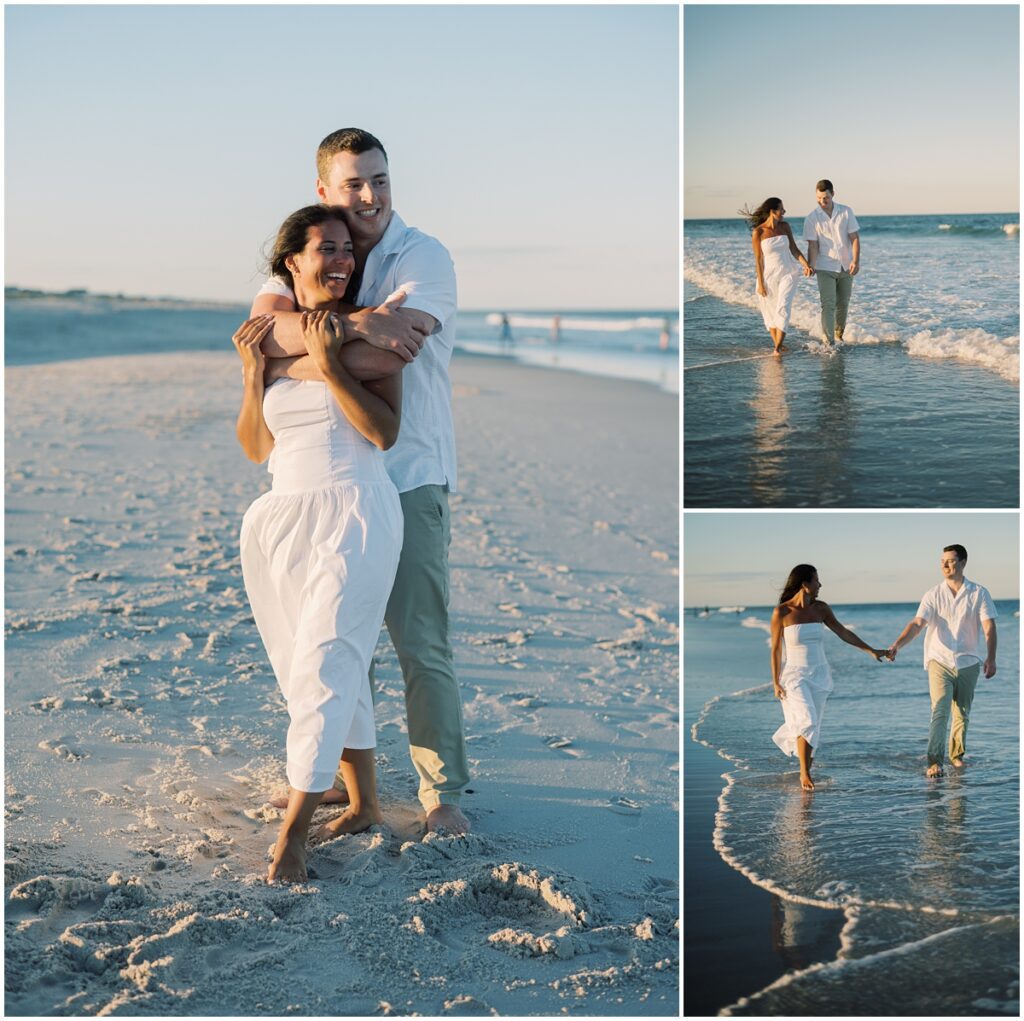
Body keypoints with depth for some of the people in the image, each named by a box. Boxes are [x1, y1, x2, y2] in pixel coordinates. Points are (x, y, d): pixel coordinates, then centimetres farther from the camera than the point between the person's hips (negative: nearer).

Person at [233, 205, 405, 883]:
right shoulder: (270, 335, 9)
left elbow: (385, 432, -11)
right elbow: (257, 449, 9)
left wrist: (327, 364, -18)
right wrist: (253, 374, -5)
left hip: (355, 514, -5)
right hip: (283, 520, 5)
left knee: (323, 664, -10)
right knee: (327, 668, 10)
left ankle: (294, 831, -8)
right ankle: (365, 802, 24)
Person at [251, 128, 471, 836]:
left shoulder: (425, 258, -10)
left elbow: (391, 356, -26)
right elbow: (264, 327, -15)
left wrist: (287, 359, -17)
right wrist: (353, 324, -30)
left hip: (408, 478, -4)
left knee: (422, 643, -1)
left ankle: (443, 790, 11)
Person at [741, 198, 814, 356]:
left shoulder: (785, 226, 2)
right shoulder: (758, 232, -10)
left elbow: (794, 249, 8)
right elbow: (758, 259, -7)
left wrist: (806, 265, -6)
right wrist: (760, 283, -8)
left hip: (787, 273, 2)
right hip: (768, 274, -2)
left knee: (783, 308, -13)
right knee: (770, 312, 8)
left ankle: (778, 348, -16)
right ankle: (777, 343, 25)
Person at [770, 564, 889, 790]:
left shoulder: (820, 608, 1)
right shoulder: (781, 612, -11)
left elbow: (843, 632, 11)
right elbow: (775, 649, -6)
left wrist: (871, 650, 11)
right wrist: (775, 683, -7)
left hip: (819, 675, 5)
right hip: (795, 676, -5)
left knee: (812, 724, 10)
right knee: (808, 722, -18)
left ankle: (804, 753, 38)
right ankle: (804, 773, -6)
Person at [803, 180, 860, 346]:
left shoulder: (846, 212, -1)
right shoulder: (812, 218, -6)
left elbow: (854, 238, -2)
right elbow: (812, 245, -8)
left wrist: (856, 260, -14)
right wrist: (810, 266, -23)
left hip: (846, 267, 2)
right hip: (825, 268, -2)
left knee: (843, 304, 13)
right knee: (828, 305, -11)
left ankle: (839, 335, 33)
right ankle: (829, 343, -14)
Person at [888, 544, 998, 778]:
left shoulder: (979, 593, -1)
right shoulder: (933, 595, -2)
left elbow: (989, 627, -6)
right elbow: (917, 624, -11)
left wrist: (991, 658, -19)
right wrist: (897, 645, -27)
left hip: (968, 662, 1)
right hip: (939, 661, -1)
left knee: (962, 713, 12)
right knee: (940, 711, -13)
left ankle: (957, 754, 31)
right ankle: (935, 762, -18)